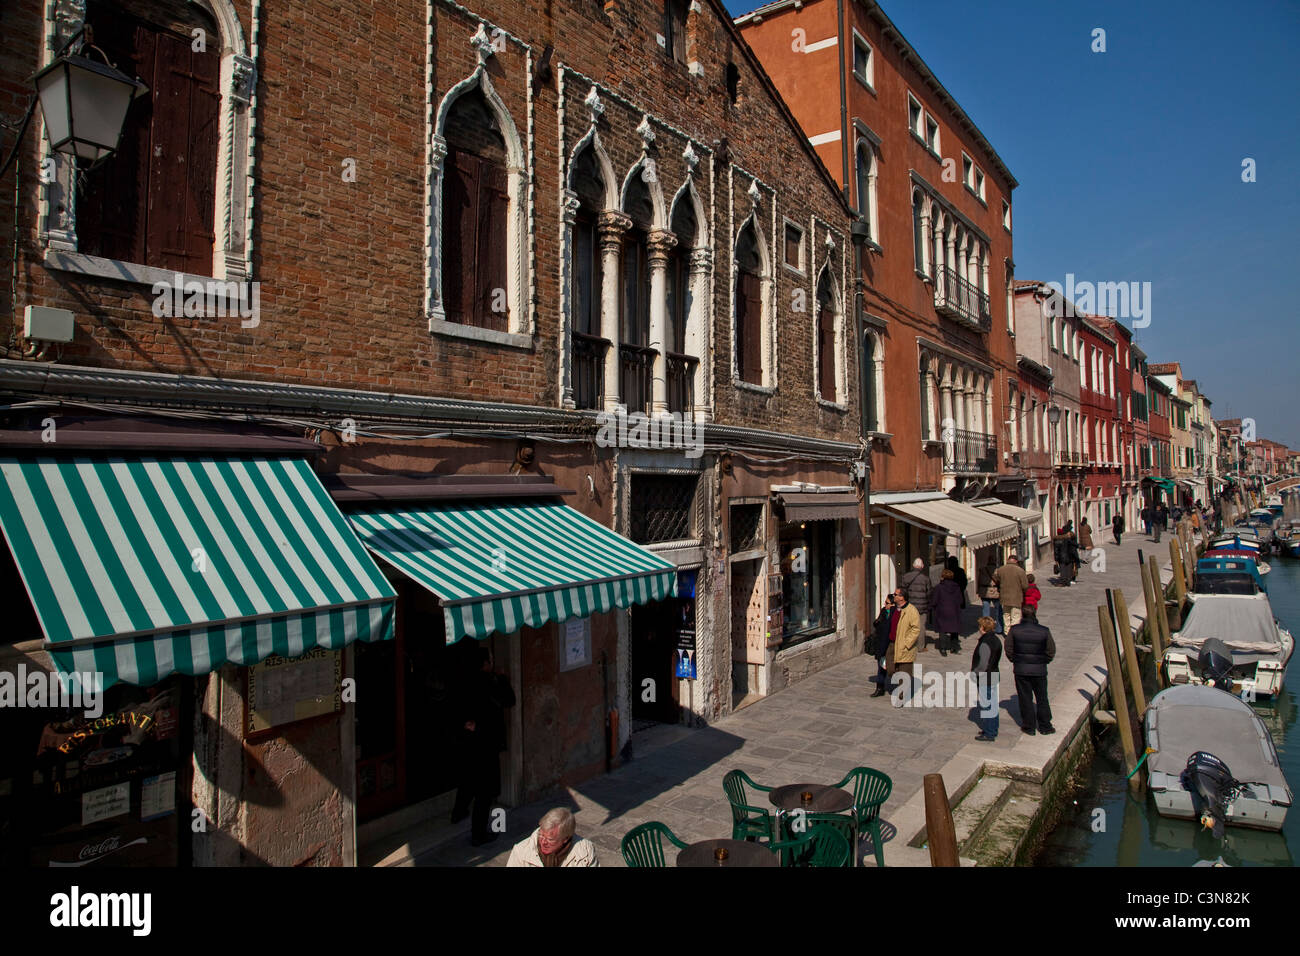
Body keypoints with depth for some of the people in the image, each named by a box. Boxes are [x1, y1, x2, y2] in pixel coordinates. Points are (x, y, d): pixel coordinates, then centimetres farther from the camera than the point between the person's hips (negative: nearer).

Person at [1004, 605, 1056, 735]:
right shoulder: (1044, 631, -8)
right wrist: (1043, 662, 14)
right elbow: (1051, 651, -1)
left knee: (1025, 699, 9)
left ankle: (1029, 727, 15)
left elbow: (1009, 650, -2)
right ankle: (1044, 726, 21)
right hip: (1039, 670, 0)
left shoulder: (1014, 630, -8)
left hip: (1021, 670, 0)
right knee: (1042, 698, 14)